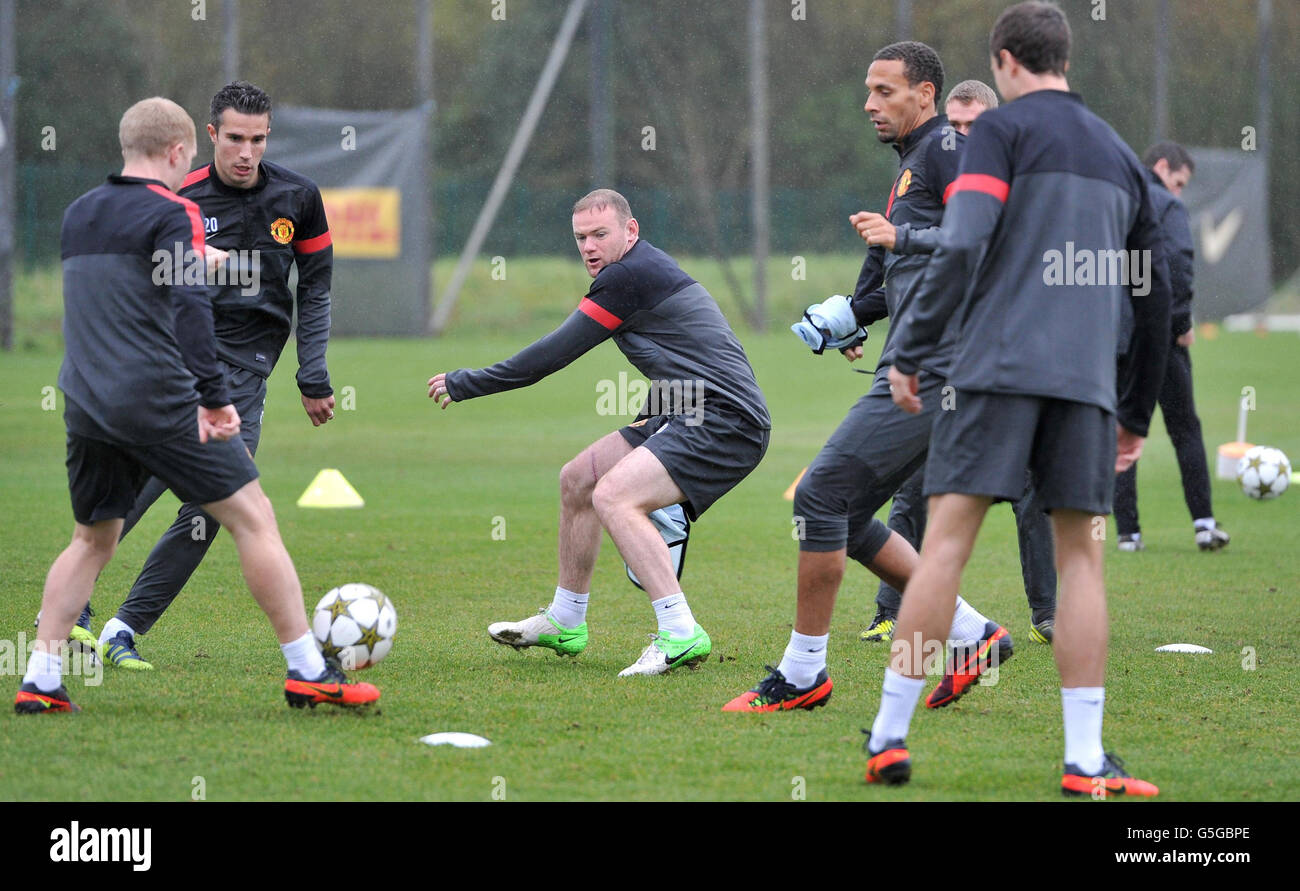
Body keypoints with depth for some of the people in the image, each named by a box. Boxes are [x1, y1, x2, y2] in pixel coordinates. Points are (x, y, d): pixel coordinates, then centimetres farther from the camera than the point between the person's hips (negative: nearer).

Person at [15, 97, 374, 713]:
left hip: (87, 406, 7)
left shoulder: (77, 215, 15)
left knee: (92, 541, 18)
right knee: (252, 518, 1)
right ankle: (307, 671, 1)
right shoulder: (171, 214, -6)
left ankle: (39, 680, 6)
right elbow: (189, 305, -19)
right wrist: (215, 397, -21)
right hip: (159, 403, -7)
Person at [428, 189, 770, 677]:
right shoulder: (646, 269, 16)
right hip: (687, 417, 11)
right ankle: (565, 622, 27)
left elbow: (553, 354, -12)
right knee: (577, 480, 15)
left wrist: (463, 384, -4)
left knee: (613, 495, -26)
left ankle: (680, 634, -26)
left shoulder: (629, 275, -15)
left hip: (727, 423, -11)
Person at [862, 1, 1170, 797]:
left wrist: (910, 353, -6)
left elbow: (961, 246, -11)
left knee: (948, 541, -5)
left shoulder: (1004, 129, 3)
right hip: (1086, 382, 4)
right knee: (1080, 556, 5)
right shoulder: (1119, 156, 20)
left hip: (997, 366, -4)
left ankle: (890, 736, -6)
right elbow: (1156, 296, 21)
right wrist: (1136, 412, 27)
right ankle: (1085, 760, -1)